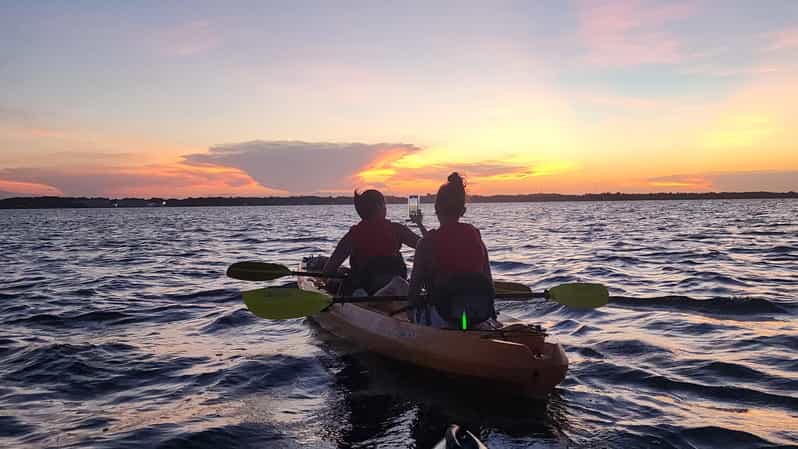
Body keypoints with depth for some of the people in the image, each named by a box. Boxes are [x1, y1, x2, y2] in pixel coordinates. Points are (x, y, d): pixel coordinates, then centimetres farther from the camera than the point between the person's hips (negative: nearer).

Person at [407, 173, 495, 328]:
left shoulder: (428, 242, -9)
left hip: (442, 317, -4)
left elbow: (415, 285, -5)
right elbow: (489, 282, 8)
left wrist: (412, 309, 13)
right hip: (479, 317, 4)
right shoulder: (476, 237, 4)